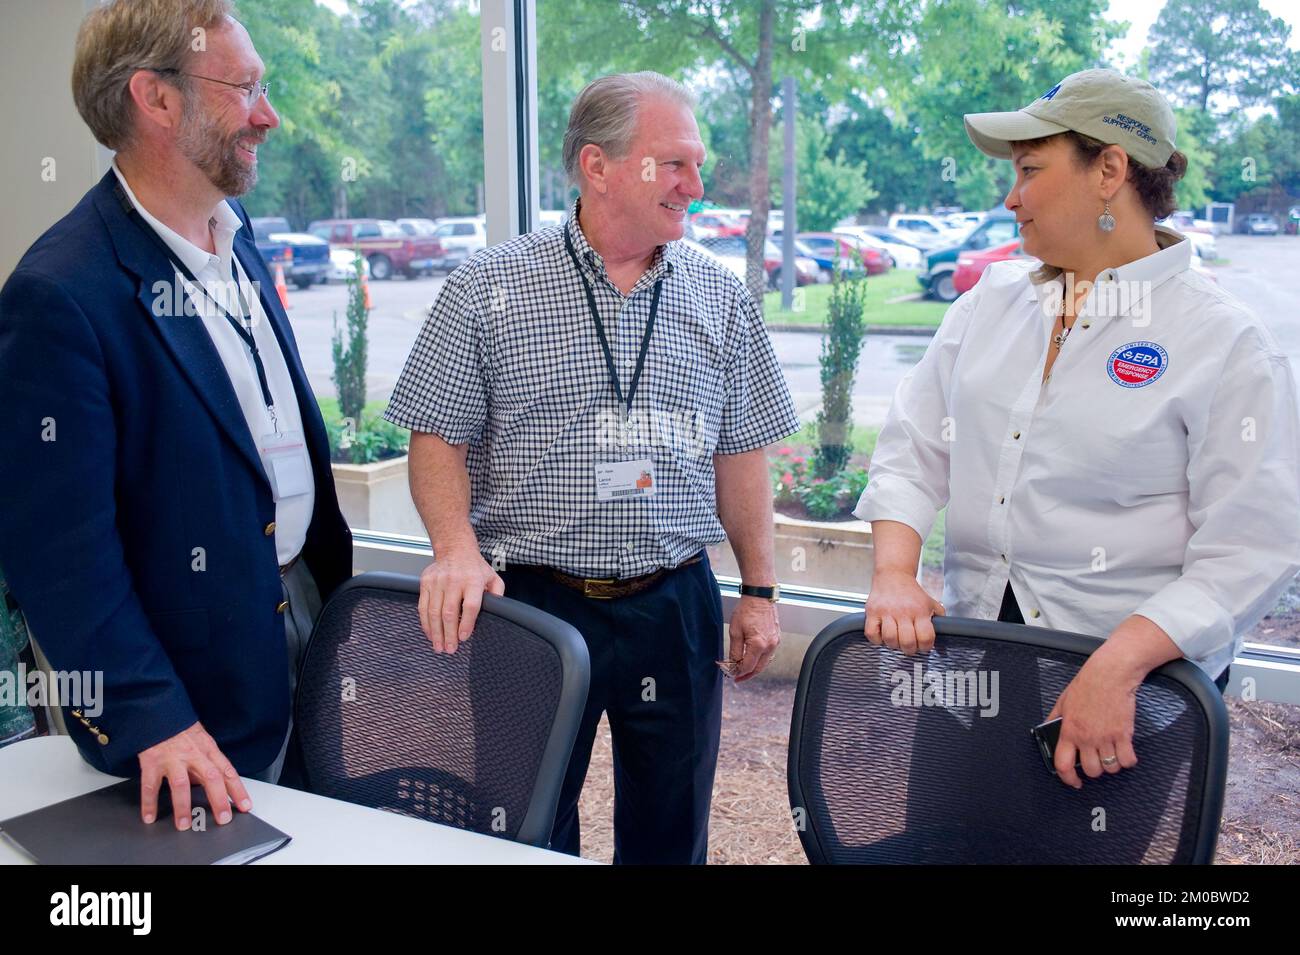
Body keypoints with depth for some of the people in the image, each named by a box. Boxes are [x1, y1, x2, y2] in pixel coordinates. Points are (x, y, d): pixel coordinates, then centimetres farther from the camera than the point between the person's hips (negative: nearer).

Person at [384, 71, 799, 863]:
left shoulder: (722, 299, 5)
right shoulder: (487, 290, -3)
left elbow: (740, 455, 9)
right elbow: (438, 440, -2)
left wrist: (760, 590, 7)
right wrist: (457, 549, -18)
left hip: (676, 608, 3)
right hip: (531, 603, -2)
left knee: (672, 828, 14)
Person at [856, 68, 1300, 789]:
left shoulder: (1229, 344, -10)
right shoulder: (992, 299, 6)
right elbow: (914, 446, 5)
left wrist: (1116, 668, -26)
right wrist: (894, 575, -10)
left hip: (1143, 675, -4)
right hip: (973, 650, 5)